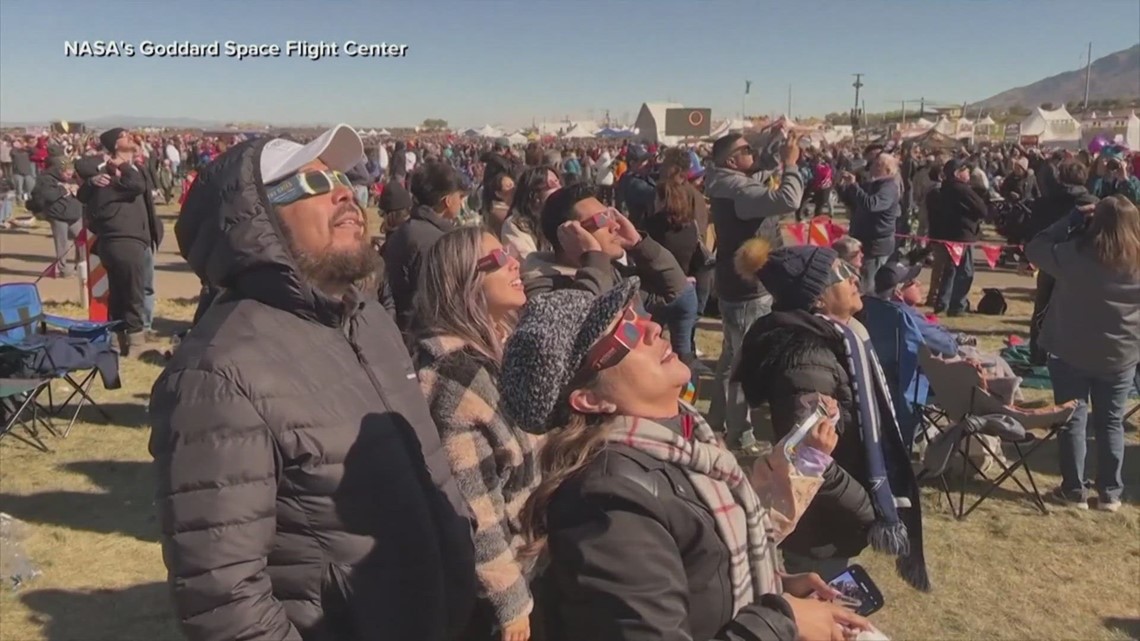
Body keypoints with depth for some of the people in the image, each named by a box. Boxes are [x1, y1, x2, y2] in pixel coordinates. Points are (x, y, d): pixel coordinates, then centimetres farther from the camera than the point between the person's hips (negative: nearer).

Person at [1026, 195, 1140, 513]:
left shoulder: (1074, 255, -18)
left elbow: (1035, 247, -5)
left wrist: (1075, 217, -4)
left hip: (1072, 352, -2)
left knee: (1073, 420, 10)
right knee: (1111, 422, 14)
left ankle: (1073, 489, 15)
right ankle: (1110, 492, 20)